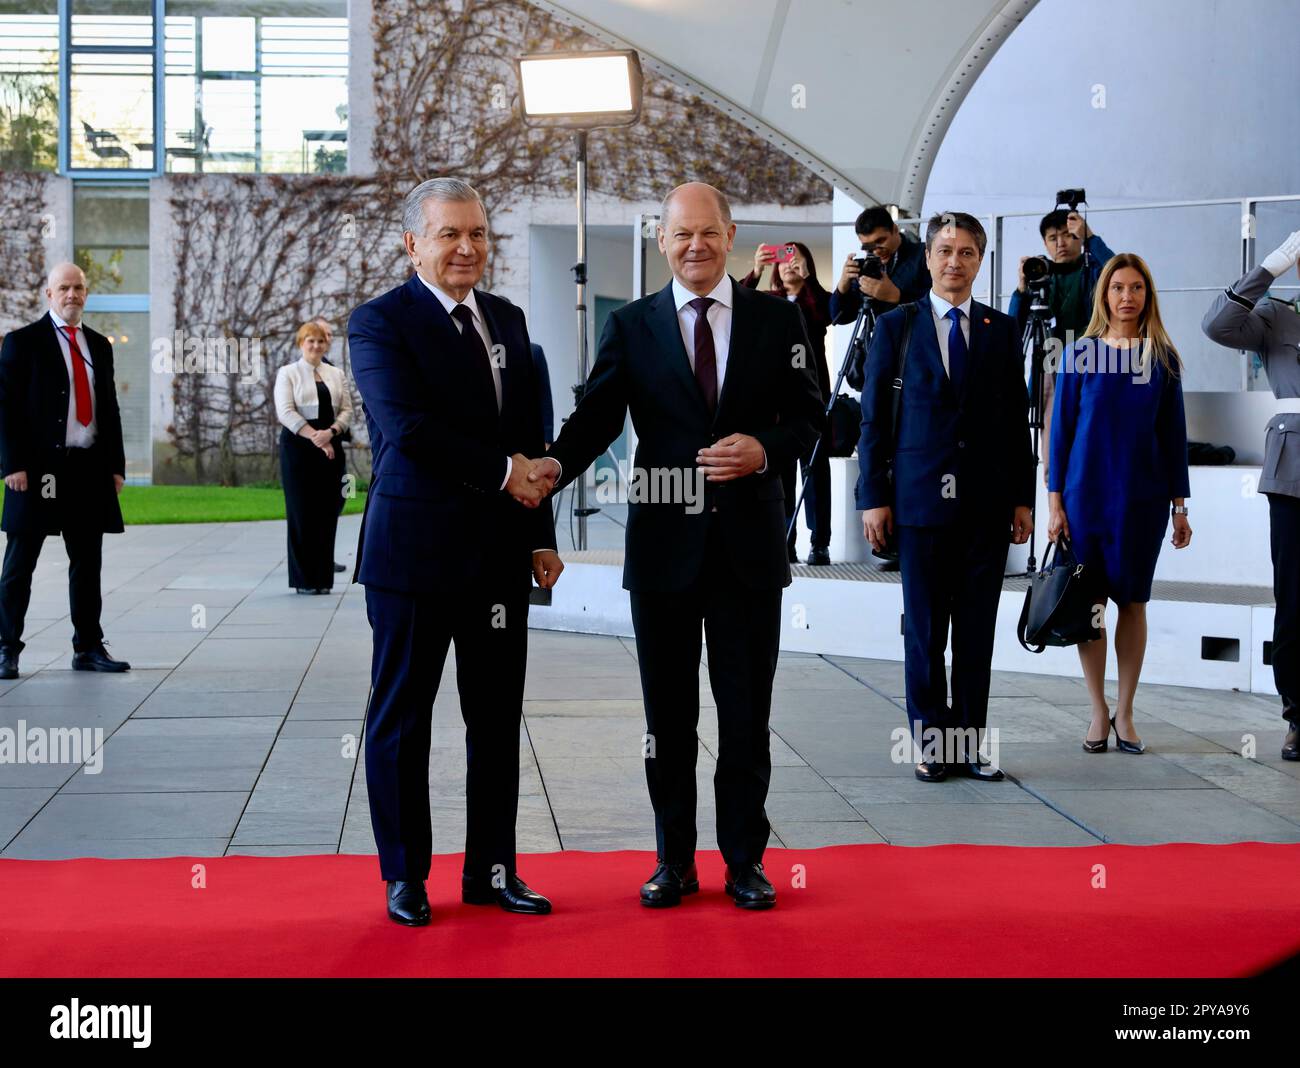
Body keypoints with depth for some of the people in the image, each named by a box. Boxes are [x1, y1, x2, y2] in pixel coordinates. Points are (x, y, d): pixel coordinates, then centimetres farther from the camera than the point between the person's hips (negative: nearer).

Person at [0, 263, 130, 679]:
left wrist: (116, 465, 10)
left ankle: (88, 648, 16)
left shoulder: (99, 345, 15)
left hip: (90, 469, 5)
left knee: (87, 563, 9)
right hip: (40, 469, -5)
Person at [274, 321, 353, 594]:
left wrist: (330, 432, -12)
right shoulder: (287, 373, 4)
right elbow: (285, 412, -7)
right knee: (301, 512, -3)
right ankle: (304, 579, 2)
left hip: (331, 448, 3)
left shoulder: (337, 375, 15)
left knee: (327, 512, 0)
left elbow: (347, 409, 8)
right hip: (298, 448, -3)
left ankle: (323, 577, 5)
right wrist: (314, 436, -16)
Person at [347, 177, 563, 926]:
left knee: (497, 718, 9)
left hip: (500, 553, 6)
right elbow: (408, 427, -19)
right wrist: (500, 473, -14)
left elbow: (531, 439, 14)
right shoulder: (381, 323, -6)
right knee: (402, 717, 5)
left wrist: (540, 536, 8)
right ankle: (405, 877, 16)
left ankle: (492, 871, 19)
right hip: (415, 550, -5)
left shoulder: (510, 321, 13)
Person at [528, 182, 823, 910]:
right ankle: (675, 860, 21)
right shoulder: (631, 326, 4)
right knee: (669, 713, 9)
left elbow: (810, 417, 4)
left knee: (747, 712, 7)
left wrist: (764, 451, -16)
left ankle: (745, 858, 19)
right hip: (664, 543, 0)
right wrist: (557, 465, -25)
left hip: (750, 545, 0)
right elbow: (598, 415, -6)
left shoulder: (779, 320, 5)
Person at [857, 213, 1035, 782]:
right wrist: (874, 496, -4)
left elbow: (1017, 418, 11)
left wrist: (1022, 497, 6)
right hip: (921, 498, -2)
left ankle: (969, 742, 12)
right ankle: (931, 742, 10)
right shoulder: (896, 326, 3)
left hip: (987, 501, 2)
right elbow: (874, 416, 2)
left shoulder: (1002, 330, 10)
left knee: (977, 630, 5)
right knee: (924, 629, 2)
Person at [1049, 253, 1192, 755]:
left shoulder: (1162, 357, 3)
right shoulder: (1079, 354, -1)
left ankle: (1124, 713, 14)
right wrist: (1055, 502, -3)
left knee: (1133, 601, 5)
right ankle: (1099, 711, 13)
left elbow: (1173, 434, 6)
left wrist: (1180, 505, 4)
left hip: (1143, 499, 1)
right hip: (1087, 495, -1)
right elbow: (1061, 430, 1)